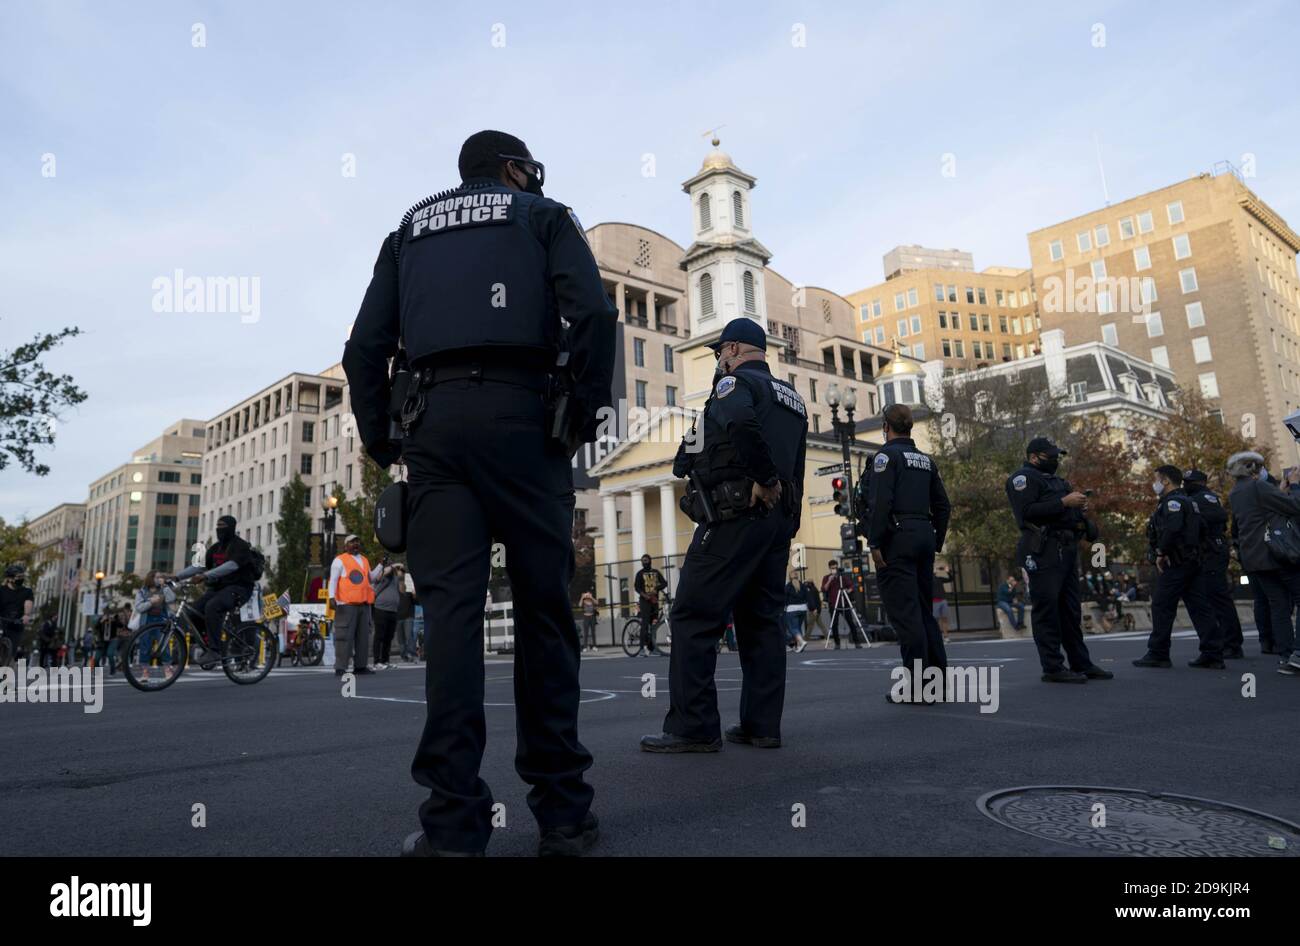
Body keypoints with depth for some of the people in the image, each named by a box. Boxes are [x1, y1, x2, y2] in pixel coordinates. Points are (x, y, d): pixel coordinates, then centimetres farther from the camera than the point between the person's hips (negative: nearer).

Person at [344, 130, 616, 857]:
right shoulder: (543, 215, 16)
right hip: (521, 415, -3)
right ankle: (562, 807, 4)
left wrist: (379, 437, 15)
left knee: (451, 607, -1)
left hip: (435, 419, 3)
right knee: (544, 607, 1)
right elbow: (594, 312, -5)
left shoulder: (411, 229, 26)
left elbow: (366, 346, 13)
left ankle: (456, 817, -5)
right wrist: (587, 409, 1)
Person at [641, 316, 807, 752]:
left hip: (734, 516, -8)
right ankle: (762, 725, 10)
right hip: (780, 520, 9)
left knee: (693, 618, -5)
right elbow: (795, 462, 19)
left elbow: (740, 421, -27)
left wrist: (765, 480, -19)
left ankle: (693, 727, -6)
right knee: (760, 621, 10)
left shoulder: (735, 381, -3)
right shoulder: (792, 397, 23)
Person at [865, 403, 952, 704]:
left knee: (904, 612, -6)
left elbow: (880, 502, -16)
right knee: (925, 610, 13)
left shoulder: (887, 455, -4)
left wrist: (874, 543, -14)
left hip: (897, 537, -8)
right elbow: (943, 506, 17)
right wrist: (936, 543, 20)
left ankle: (916, 687, -6)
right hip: (925, 534, 8)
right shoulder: (926, 460, 18)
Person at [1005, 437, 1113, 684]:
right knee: (1047, 610, -6)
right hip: (1044, 553, -9)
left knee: (1071, 611, 12)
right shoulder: (1023, 478, -4)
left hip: (1065, 552, 9)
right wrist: (1063, 502, -18)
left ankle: (1081, 664, 18)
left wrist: (1079, 509, 9)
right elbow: (1027, 512, -19)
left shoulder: (1055, 480, 25)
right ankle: (1052, 668, -3)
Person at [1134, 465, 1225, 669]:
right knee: (1199, 607, 7)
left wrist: (1161, 553, -18)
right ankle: (1213, 654, 7)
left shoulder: (1172, 501, -11)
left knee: (1162, 607, -4)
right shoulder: (1189, 501, 20)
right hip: (1193, 562, 10)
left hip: (1174, 565, -9)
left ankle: (1157, 654, 0)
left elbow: (1172, 528, -26)